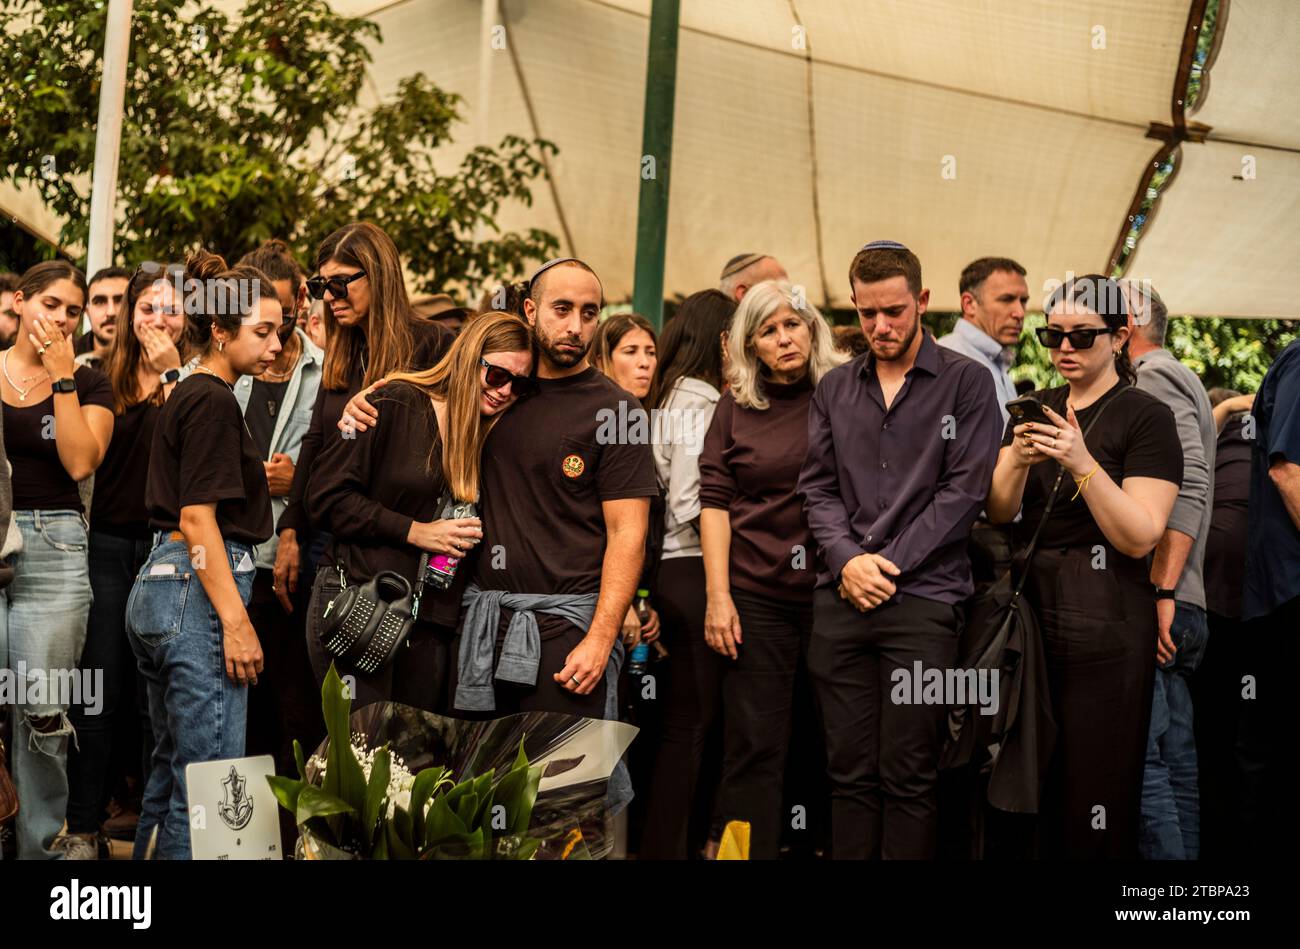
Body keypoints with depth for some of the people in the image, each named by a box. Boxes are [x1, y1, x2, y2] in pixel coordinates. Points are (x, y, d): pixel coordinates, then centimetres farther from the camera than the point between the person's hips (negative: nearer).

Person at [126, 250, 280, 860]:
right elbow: (197, 518, -17)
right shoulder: (213, 401, -10)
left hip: (158, 585, 11)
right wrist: (236, 620, -20)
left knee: (172, 774, 16)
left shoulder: (189, 395, 19)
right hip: (201, 591, -11)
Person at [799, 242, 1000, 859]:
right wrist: (847, 560, -5)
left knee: (908, 777, -2)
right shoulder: (834, 389, 15)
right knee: (849, 771, 6)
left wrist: (888, 565, -9)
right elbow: (817, 487, 12)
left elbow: (963, 490, -4)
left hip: (922, 596, -3)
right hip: (840, 600, 4)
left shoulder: (966, 382, 2)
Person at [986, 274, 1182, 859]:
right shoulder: (1036, 410, 12)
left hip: (1104, 615, -5)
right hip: (1031, 602, 5)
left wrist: (1082, 463, -23)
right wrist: (1017, 462, -16)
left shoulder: (1146, 416, -5)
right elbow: (998, 514, 4)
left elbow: (1140, 537, -13)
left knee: (1096, 787, -2)